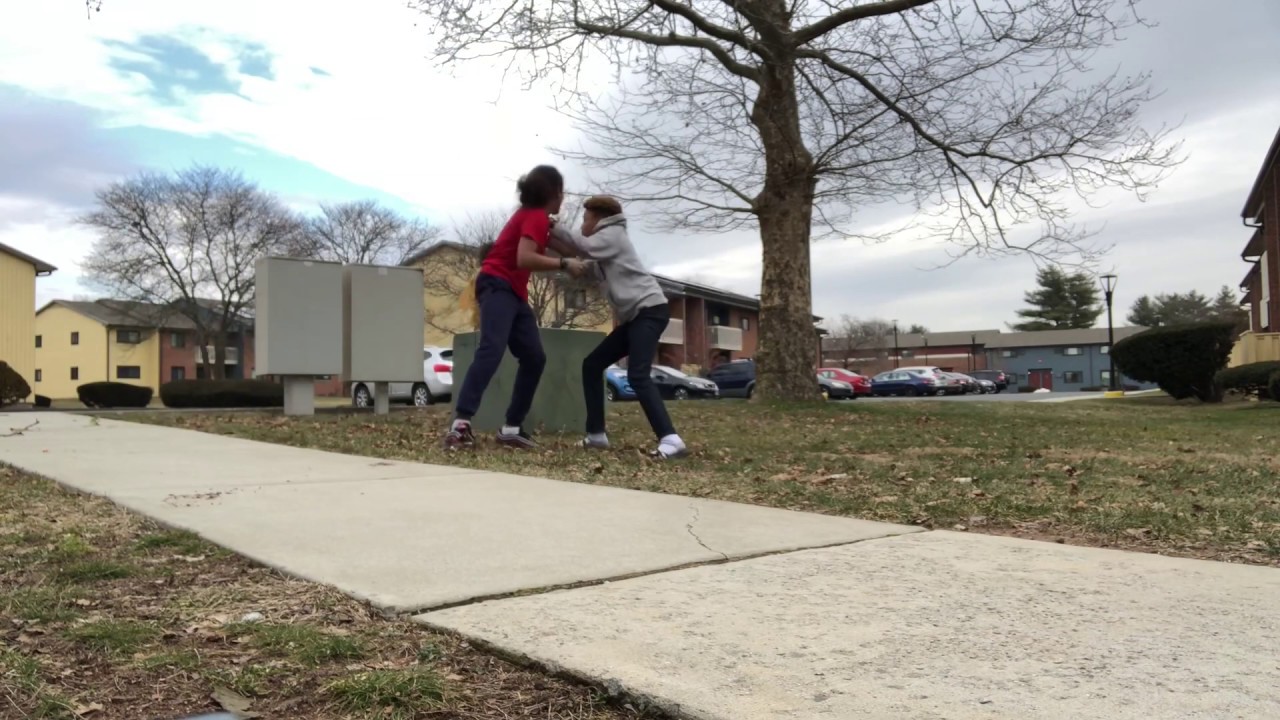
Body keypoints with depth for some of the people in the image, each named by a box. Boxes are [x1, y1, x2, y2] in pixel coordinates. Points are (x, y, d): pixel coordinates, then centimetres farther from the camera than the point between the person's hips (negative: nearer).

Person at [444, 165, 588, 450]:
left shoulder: (534, 215, 21)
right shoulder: (536, 216, -10)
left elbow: (535, 255, 20)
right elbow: (524, 259, -23)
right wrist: (564, 264, -18)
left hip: (514, 292, 11)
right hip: (497, 285, -11)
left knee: (534, 358, 5)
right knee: (492, 349, -28)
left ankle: (512, 428, 5)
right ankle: (461, 423, -38)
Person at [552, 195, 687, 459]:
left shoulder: (613, 234, 0)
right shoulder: (604, 243, 28)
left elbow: (584, 246, -13)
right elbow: (581, 253, 16)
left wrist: (553, 227, -4)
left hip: (650, 309, -10)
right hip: (634, 316, 10)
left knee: (637, 375, -23)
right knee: (592, 365, 8)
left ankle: (670, 439, -29)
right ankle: (596, 434, 11)